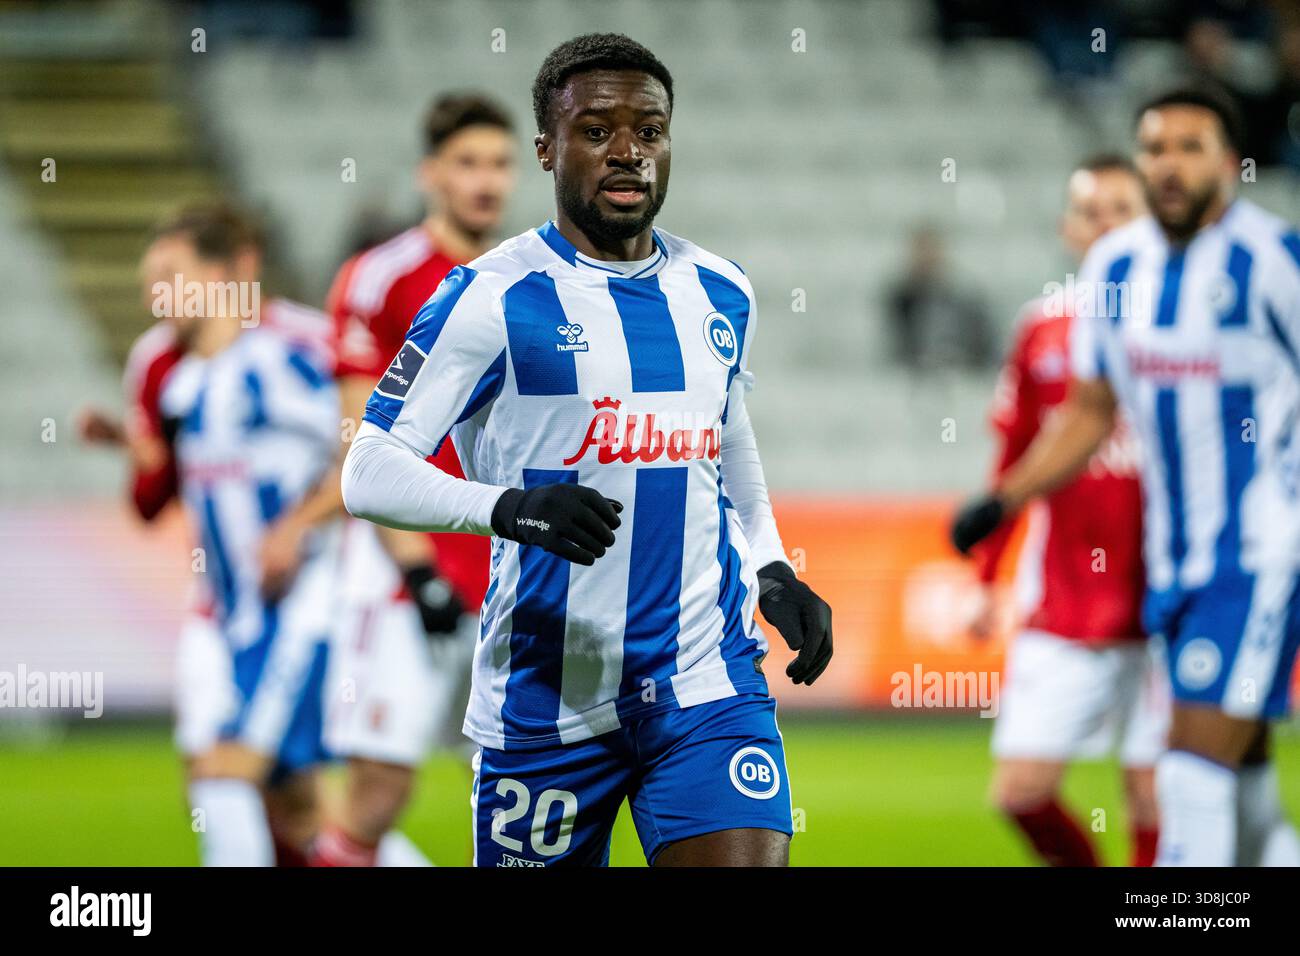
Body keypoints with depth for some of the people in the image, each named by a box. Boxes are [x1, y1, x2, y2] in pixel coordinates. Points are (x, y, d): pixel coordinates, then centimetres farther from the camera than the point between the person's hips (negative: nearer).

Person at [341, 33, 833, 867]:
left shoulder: (721, 294, 10)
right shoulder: (492, 297, -8)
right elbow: (370, 472, -12)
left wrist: (773, 571, 17)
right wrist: (507, 506, -29)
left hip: (708, 682, 3)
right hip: (549, 696, -3)